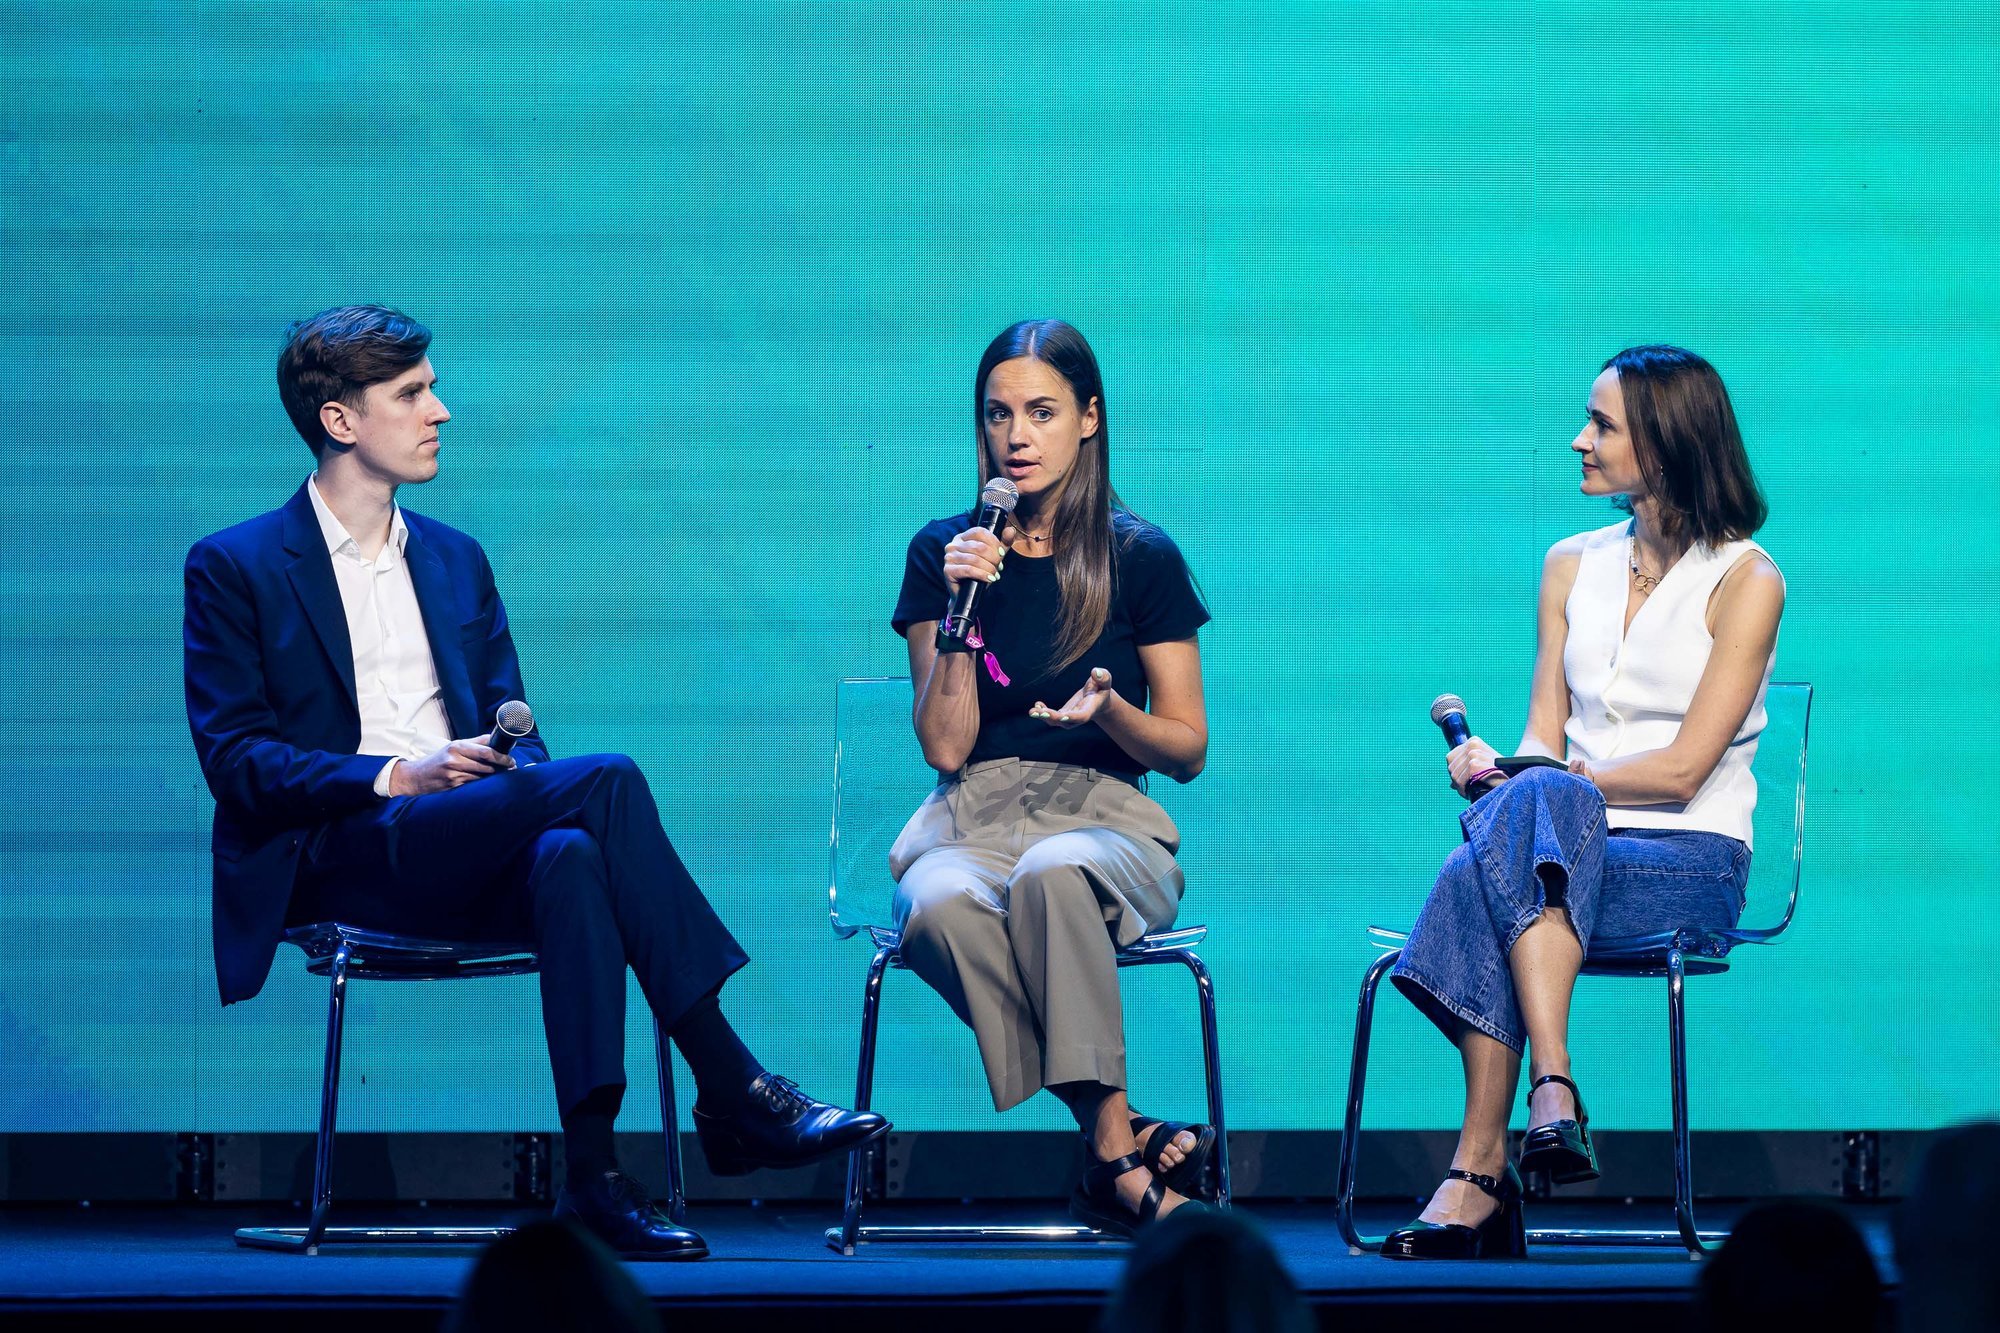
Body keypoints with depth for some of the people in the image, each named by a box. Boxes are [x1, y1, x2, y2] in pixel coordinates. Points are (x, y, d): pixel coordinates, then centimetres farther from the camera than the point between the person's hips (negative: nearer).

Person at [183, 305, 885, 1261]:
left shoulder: (456, 561, 24)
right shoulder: (235, 567, 6)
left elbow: (513, 729, 20)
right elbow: (233, 754, -4)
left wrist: (514, 763, -7)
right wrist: (394, 776, -17)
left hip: (466, 855, 5)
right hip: (333, 855, -5)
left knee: (567, 857, -35)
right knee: (606, 781, -29)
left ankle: (592, 1173, -43)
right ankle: (733, 1091, -31)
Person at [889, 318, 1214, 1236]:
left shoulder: (1142, 558, 5)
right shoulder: (944, 553, 9)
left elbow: (1188, 751, 7)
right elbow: (945, 747, 3)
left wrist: (1109, 710, -14)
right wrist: (962, 611, -8)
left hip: (1105, 820, -1)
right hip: (974, 821, 2)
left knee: (1051, 874, -40)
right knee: (940, 904, -37)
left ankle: (1111, 1163, -36)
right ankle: (1124, 1142, -35)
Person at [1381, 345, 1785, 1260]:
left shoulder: (1745, 581, -1)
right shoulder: (1572, 566, 17)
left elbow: (1682, 768, -9)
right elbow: (1545, 739, 11)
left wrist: (1530, 780, -13)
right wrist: (1500, 768, -12)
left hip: (1691, 863, -4)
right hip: (1572, 842, 4)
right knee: (1529, 802, -34)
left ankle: (1479, 1168, -43)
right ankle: (1552, 1090, -46)